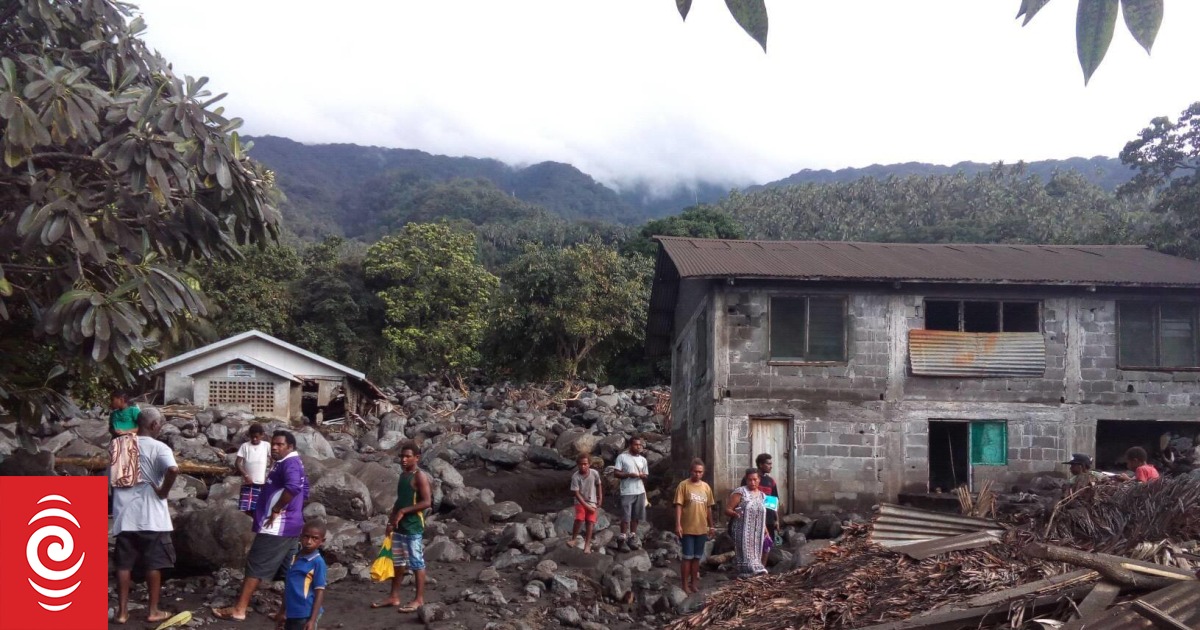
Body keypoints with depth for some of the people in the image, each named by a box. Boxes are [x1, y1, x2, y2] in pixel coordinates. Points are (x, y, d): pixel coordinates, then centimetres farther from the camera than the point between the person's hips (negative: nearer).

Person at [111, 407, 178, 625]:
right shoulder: (158, 447, -10)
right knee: (153, 564, 5)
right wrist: (163, 492, -14)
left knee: (124, 564, 10)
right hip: (151, 516, -4)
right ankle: (153, 611, 11)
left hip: (125, 515, 5)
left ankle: (122, 611, 13)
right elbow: (174, 469, -29)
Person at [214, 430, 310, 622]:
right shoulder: (293, 463, 17)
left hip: (276, 527, -10)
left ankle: (239, 609, 0)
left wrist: (276, 510, -24)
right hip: (290, 525, 10)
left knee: (255, 566, -4)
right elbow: (304, 489, 27)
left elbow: (293, 486, -34)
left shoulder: (289, 463, -15)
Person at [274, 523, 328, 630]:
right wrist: (282, 612, 20)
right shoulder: (294, 558, 7)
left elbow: (320, 592, -15)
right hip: (291, 614, 8)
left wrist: (312, 620, -18)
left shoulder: (318, 562, -15)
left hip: (306, 615, -8)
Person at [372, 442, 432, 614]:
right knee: (398, 562, 14)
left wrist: (403, 511, -20)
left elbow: (426, 502, -19)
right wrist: (391, 521, 14)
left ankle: (419, 599, 6)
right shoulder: (402, 475, 12)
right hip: (399, 527, 8)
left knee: (416, 562, -1)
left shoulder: (420, 476, -13)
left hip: (414, 527, -8)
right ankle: (394, 597, 24)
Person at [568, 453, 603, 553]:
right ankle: (574, 539, -2)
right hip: (580, 502, -2)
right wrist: (586, 505, -19)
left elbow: (599, 485, 6)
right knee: (579, 519, -21)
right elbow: (576, 493, -18)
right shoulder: (575, 476, -21)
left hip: (592, 502, 2)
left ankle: (587, 545, 4)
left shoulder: (595, 473, -14)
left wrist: (600, 499, 8)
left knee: (590, 522, -4)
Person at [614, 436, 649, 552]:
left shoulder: (642, 459, 12)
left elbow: (646, 475, 16)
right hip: (627, 492, -5)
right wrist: (629, 474, -18)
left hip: (640, 491, 5)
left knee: (635, 517, 7)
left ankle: (632, 538, 16)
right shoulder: (622, 457, -2)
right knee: (625, 517, -5)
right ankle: (622, 540, 1)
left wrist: (641, 475, -7)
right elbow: (617, 474, -4)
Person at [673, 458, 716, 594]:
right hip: (687, 529, -5)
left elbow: (709, 508, 14)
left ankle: (693, 582, 22)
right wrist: (678, 525, -18)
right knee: (688, 557, -1)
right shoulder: (683, 485, -8)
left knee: (697, 557, 11)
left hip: (701, 529, 5)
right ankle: (685, 585, 7)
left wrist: (711, 526, 15)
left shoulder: (706, 487, 8)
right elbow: (678, 506, -11)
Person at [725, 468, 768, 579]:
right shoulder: (740, 492, -5)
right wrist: (735, 513, -28)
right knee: (746, 552, -13)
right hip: (743, 532, -6)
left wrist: (765, 531, 17)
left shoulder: (762, 496, 14)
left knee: (755, 552, 4)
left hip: (757, 533, 6)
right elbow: (727, 509, -8)